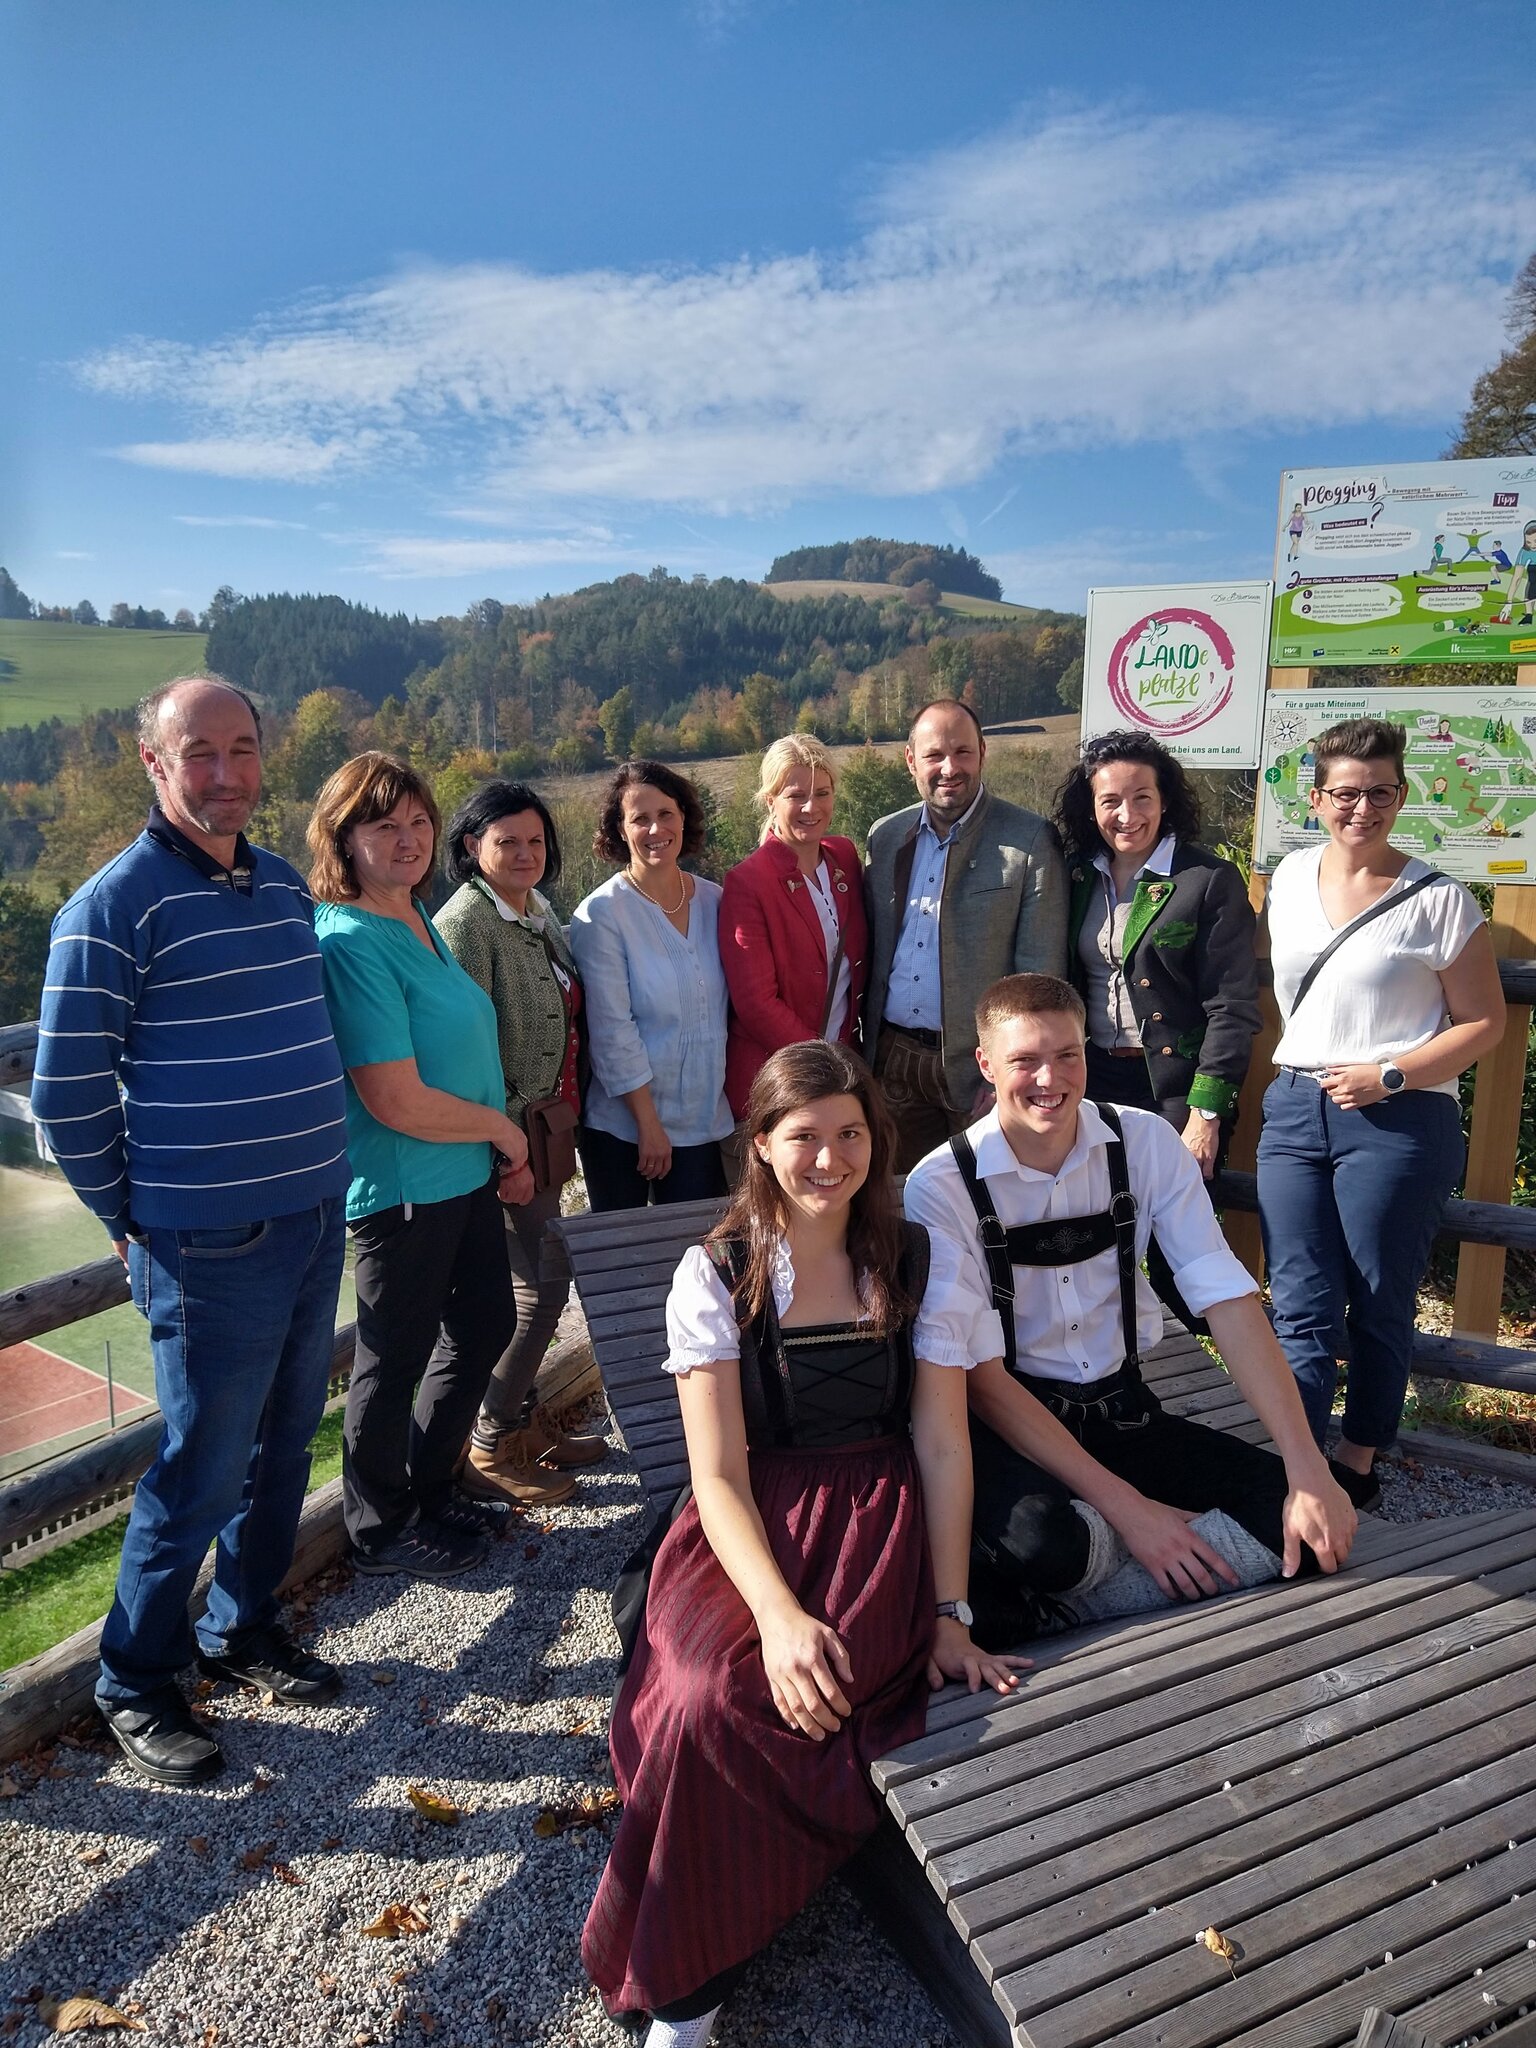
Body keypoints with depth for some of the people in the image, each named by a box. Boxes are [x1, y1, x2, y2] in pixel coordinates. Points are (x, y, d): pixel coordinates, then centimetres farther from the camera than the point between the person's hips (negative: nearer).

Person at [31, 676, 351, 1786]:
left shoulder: (287, 884, 8)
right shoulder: (116, 905, -13)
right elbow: (66, 1094, -9)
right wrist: (132, 1217, -2)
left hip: (318, 1217, 7)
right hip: (212, 1241, -6)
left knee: (283, 1446, 18)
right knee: (203, 1469, 5)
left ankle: (245, 1626, 40)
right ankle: (135, 1682, 28)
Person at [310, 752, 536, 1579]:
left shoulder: (418, 919, 7)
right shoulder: (349, 942, -22)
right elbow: (396, 1101, -26)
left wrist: (507, 1151, 7)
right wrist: (501, 1128, -11)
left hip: (464, 1171, 9)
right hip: (401, 1186, -9)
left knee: (485, 1325, 21)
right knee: (395, 1359, 9)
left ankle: (429, 1491, 41)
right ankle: (379, 1532, 32)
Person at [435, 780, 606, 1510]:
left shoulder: (539, 912, 11)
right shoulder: (465, 921, -15)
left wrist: (563, 1116, 15)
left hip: (547, 1127, 8)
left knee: (529, 1281, 15)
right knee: (542, 1285, -5)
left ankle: (521, 1426, 29)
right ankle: (487, 1452, 10)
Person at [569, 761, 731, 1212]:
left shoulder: (714, 901, 3)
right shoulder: (602, 913, -11)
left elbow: (723, 1008, 10)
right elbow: (612, 1030, -13)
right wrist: (649, 1123, -13)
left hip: (704, 1121, 4)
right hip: (623, 1127, -3)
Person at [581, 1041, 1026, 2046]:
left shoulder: (922, 1261, 3)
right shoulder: (716, 1275, -2)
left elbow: (943, 1444, 2)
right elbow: (720, 1473, -7)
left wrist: (951, 1612, -6)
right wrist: (778, 1612, -22)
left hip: (880, 1513, 0)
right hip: (754, 1522, 0)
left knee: (810, 1689, -29)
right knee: (711, 1691, -30)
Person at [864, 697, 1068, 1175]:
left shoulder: (1030, 841, -7)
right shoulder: (884, 836, 8)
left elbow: (1041, 971, -8)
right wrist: (868, 1040, 8)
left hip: (982, 1063, -4)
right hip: (894, 1059, 4)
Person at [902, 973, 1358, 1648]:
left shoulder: (1146, 1144, -5)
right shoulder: (942, 1186, -15)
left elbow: (1228, 1301, -9)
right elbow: (981, 1375, -16)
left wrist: (1309, 1472, -19)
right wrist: (1126, 1507, -21)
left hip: (1122, 1410, 5)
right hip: (1005, 1420, -5)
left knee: (1297, 1516, -17)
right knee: (1042, 1542, -37)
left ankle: (1053, 1606, -11)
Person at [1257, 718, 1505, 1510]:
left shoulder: (1437, 900, -6)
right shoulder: (1290, 877, 8)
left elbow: (1483, 1021, -3)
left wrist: (1389, 1075, -13)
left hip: (1397, 1122, -4)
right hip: (1294, 1110, 4)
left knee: (1378, 1305, 6)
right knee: (1300, 1306, 2)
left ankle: (1358, 1464, 23)